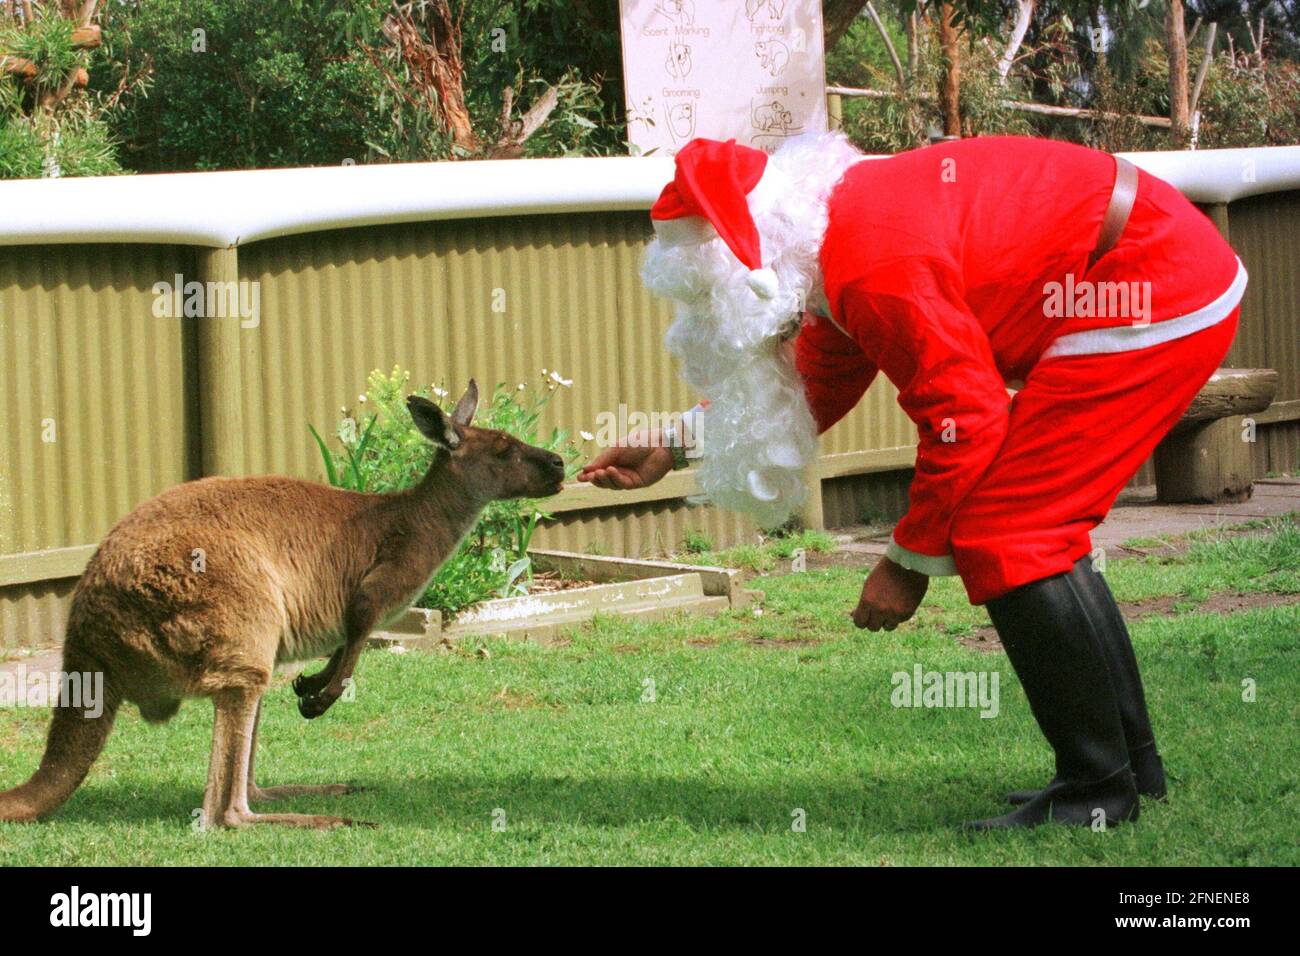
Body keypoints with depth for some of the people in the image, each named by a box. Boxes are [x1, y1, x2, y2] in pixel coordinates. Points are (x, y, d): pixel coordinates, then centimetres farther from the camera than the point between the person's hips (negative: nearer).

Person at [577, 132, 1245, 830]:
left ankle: (1098, 785, -3)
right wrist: (669, 447, 22)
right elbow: (812, 388, 24)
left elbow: (965, 420, -19)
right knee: (1039, 531, 17)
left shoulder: (877, 268, -23)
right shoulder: (845, 225, 10)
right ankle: (1132, 763, 24)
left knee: (1000, 532, -9)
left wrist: (910, 561, -7)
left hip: (1156, 297, -11)